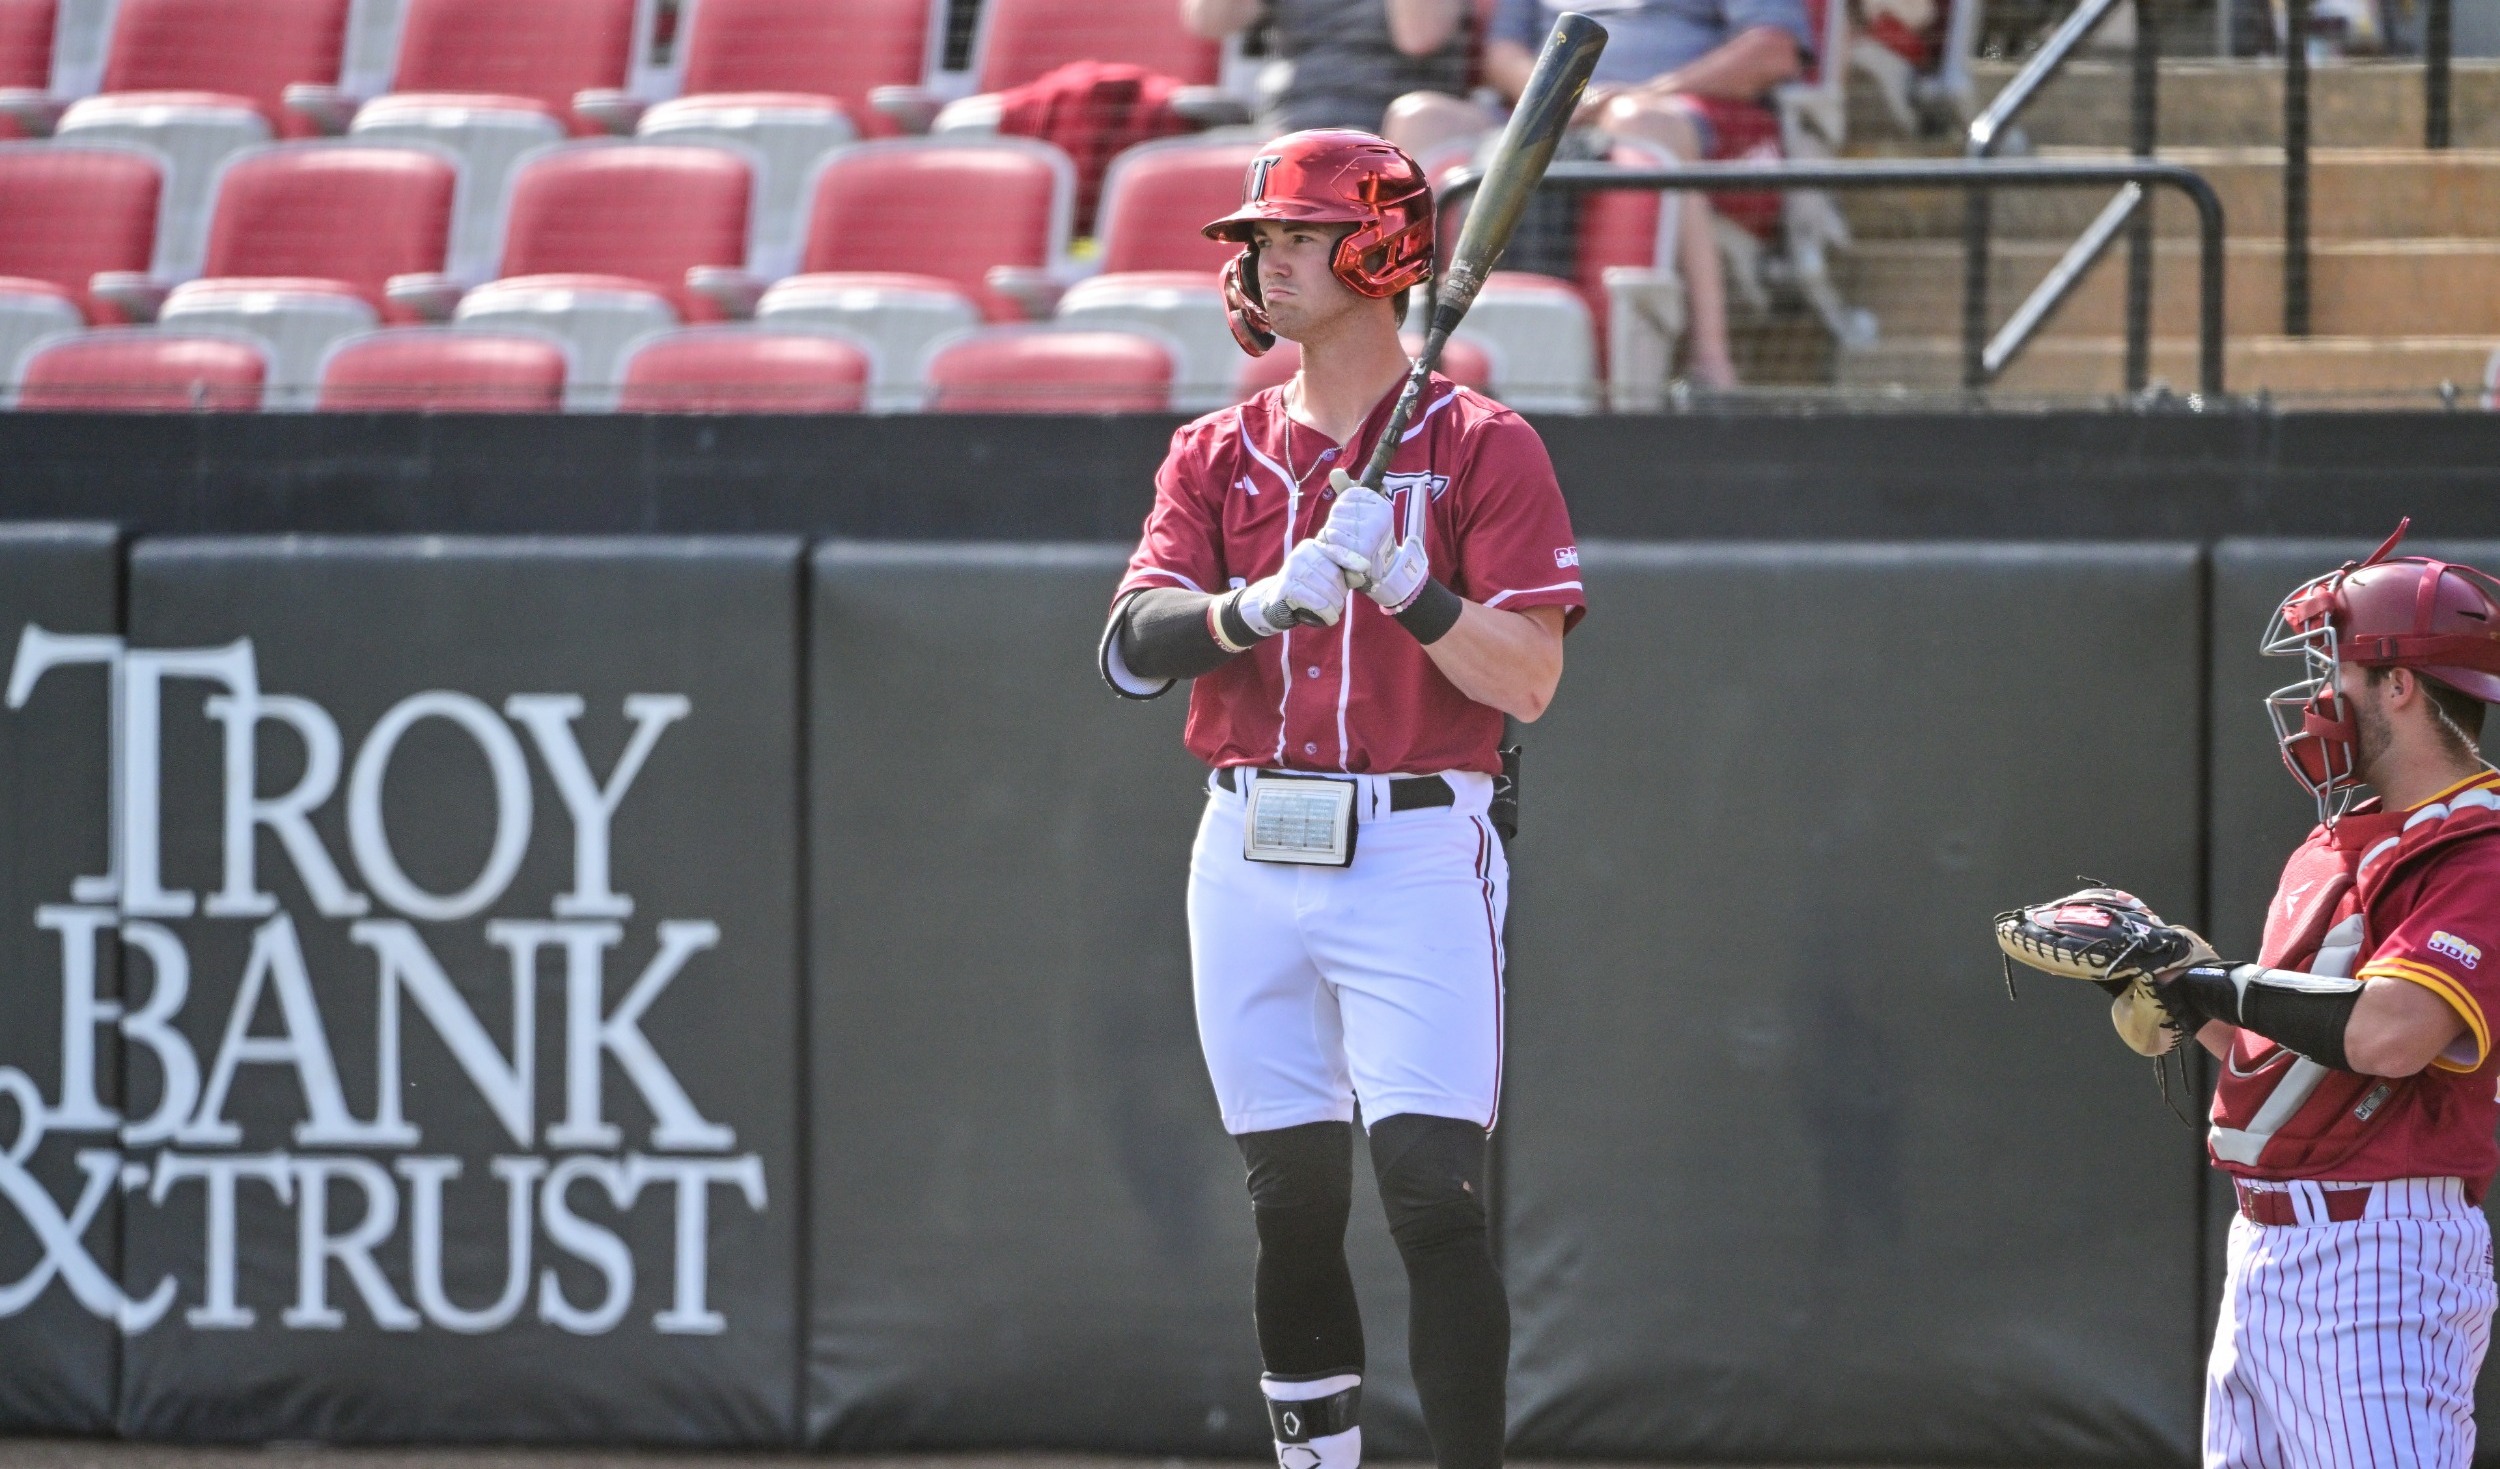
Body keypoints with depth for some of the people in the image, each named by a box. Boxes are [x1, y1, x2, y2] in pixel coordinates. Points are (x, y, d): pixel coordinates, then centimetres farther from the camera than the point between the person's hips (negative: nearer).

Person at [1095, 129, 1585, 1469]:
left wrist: (1404, 581, -23)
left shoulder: (1482, 448, 0)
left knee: (1431, 1195, -13)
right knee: (1292, 1206, 7)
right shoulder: (1217, 454, 12)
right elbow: (1132, 646, -3)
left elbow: (1528, 680, -8)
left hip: (1415, 857, -4)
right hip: (1250, 859, 4)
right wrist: (1258, 607, -22)